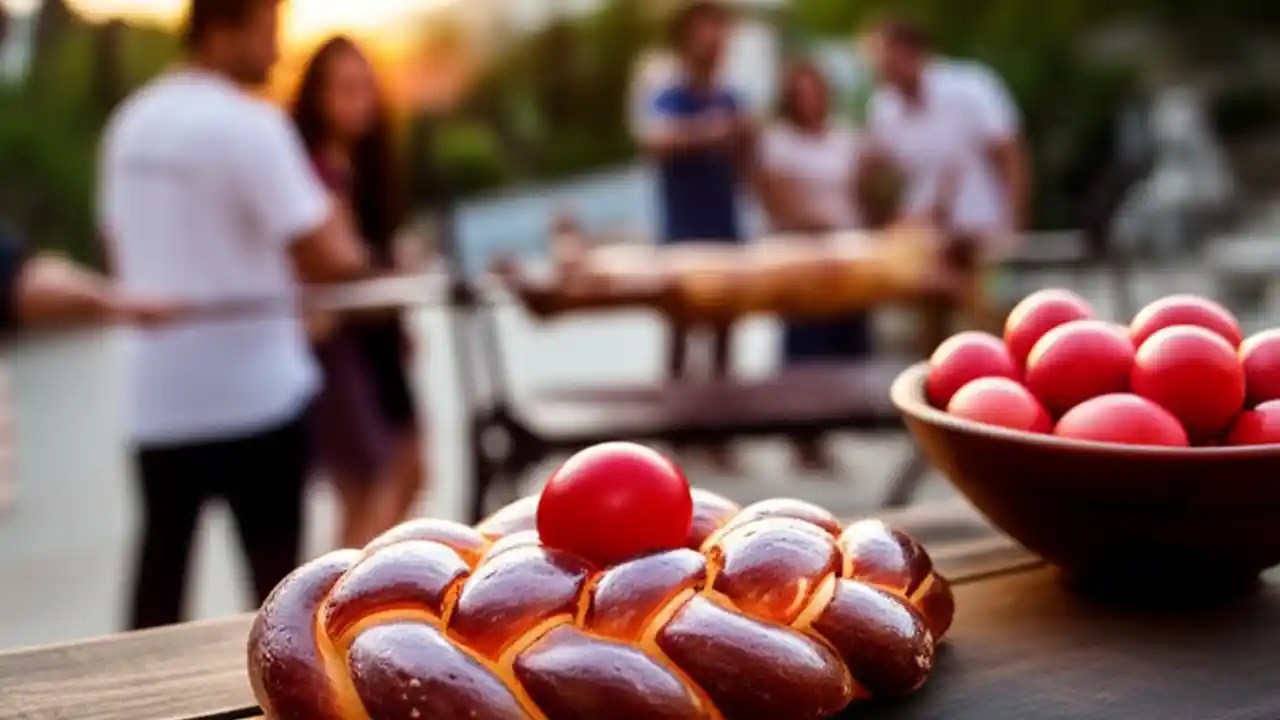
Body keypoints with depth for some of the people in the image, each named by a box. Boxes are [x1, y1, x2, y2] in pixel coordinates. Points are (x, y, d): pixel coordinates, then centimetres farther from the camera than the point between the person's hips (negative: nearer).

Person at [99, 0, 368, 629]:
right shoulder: (248, 123, -14)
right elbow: (330, 259, -16)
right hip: (253, 388, -7)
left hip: (157, 391, 7)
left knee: (160, 568, 12)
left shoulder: (131, 122, 9)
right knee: (273, 567, 4)